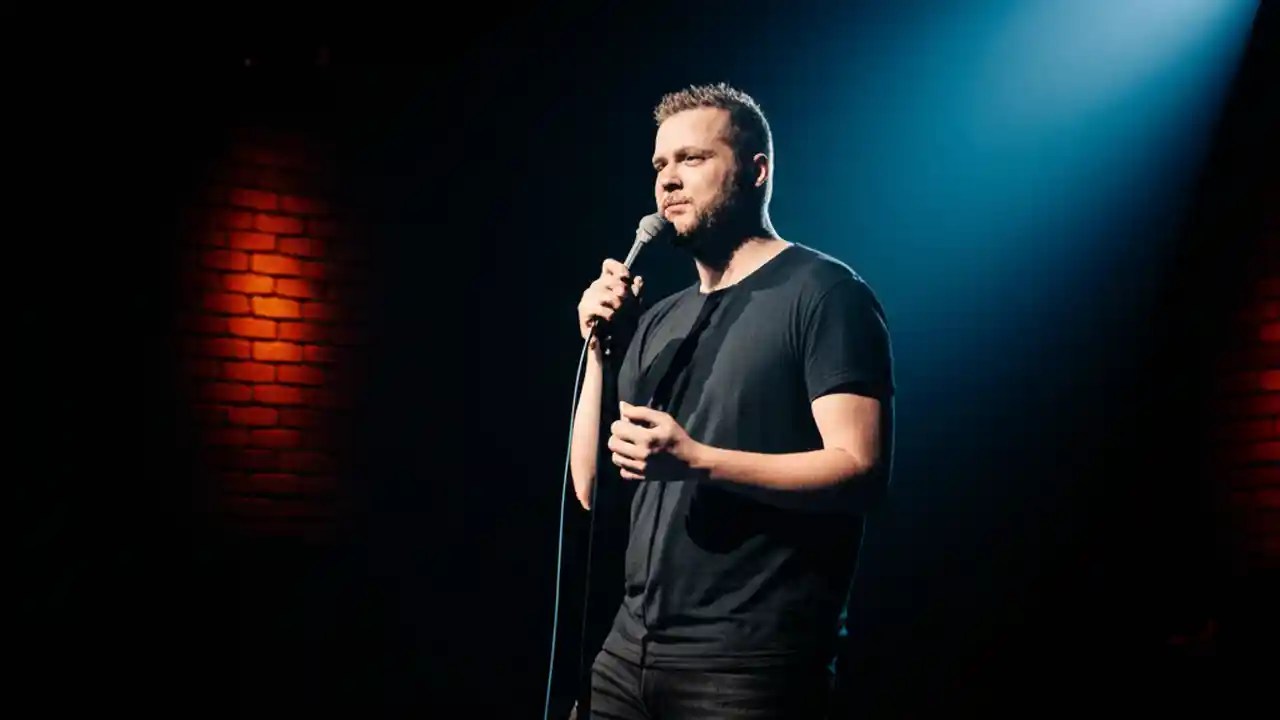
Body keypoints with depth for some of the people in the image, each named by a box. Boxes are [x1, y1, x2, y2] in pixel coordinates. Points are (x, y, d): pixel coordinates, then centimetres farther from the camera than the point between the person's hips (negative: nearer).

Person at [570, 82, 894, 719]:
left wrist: (696, 461, -24)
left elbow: (860, 470, -16)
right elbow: (592, 489, 13)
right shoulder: (661, 322, 17)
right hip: (630, 648, 7)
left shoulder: (822, 293, -5)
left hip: (748, 661, -6)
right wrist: (598, 347, 3)